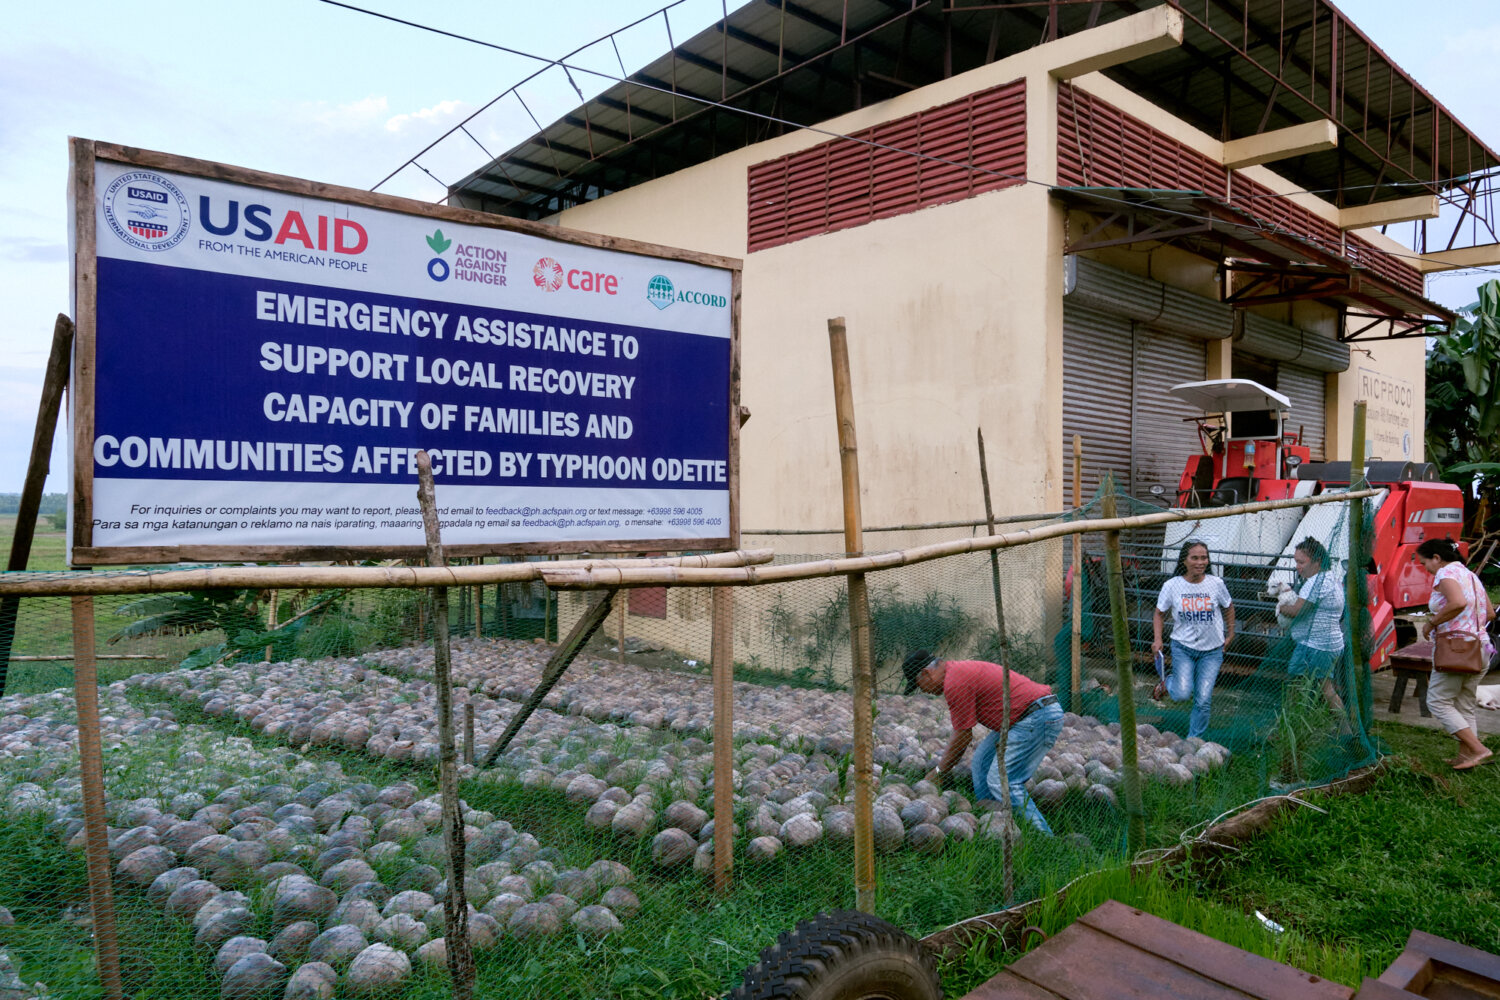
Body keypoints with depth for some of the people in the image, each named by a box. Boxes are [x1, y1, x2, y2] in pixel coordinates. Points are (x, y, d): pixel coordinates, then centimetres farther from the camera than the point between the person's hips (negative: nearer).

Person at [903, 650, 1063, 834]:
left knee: (1002, 781, -13)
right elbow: (961, 730, 21)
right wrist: (944, 763, 24)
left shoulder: (955, 682, -16)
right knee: (981, 763, 15)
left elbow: (964, 735, -11)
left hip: (1039, 718, -11)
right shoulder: (959, 669, 16)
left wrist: (939, 772, 1)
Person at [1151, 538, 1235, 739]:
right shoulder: (1172, 586, -10)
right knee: (1182, 694, -12)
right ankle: (1167, 683, 23)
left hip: (1212, 650, 1)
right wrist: (1157, 639, -7)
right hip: (1183, 647, -1)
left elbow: (1229, 607, 13)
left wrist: (1230, 634, 14)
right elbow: (1159, 613, 4)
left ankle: (1193, 739, 19)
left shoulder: (1216, 583, -7)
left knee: (1203, 700, -2)